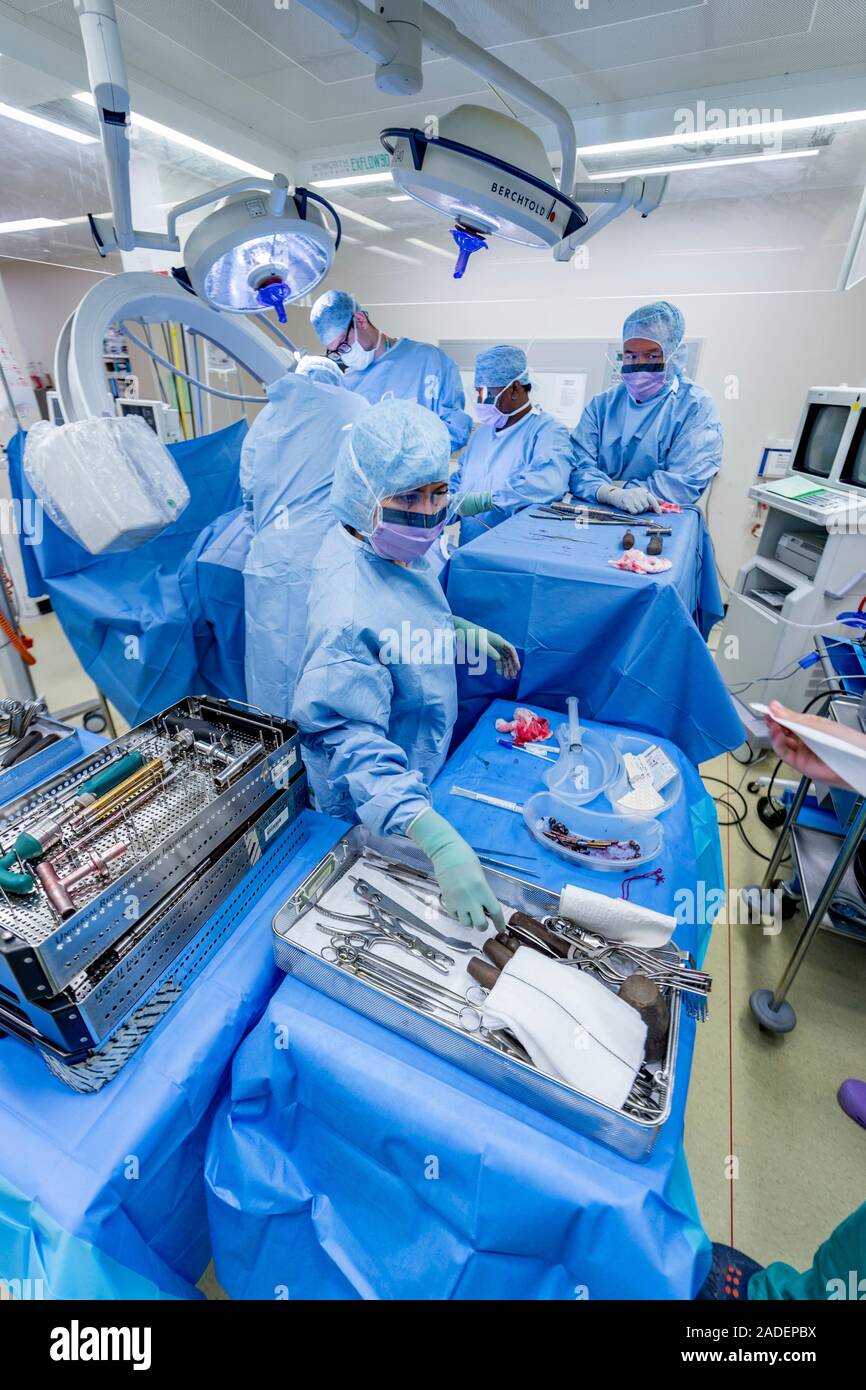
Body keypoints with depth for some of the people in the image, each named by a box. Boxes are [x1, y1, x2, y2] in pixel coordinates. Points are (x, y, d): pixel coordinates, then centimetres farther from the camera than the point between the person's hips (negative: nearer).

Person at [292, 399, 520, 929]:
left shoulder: (391, 547, -11)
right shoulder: (349, 610, -39)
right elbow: (349, 738, -41)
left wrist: (463, 631, 4)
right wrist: (438, 840, -49)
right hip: (370, 812, -8)